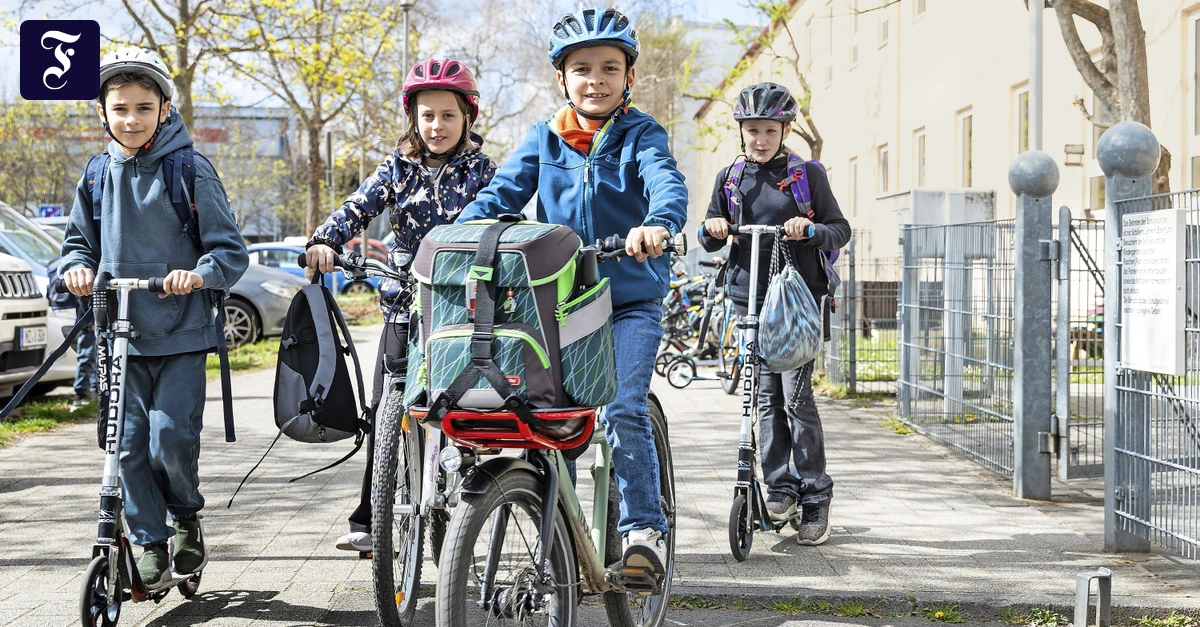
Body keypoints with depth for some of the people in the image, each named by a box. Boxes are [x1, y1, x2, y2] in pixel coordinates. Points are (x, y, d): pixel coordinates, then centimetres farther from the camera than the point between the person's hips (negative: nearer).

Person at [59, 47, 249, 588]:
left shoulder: (191, 171, -4)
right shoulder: (97, 177, 8)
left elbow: (231, 250, -4)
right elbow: (79, 240, 19)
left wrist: (199, 273, -24)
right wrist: (77, 268, -4)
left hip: (181, 334, -4)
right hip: (121, 335, 4)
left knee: (171, 438, -11)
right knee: (130, 444, 0)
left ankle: (187, 518, 18)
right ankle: (150, 544, 14)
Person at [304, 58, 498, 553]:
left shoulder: (479, 169, 3)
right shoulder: (399, 167, 8)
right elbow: (360, 206, -4)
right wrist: (325, 241, -23)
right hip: (404, 309, 2)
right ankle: (370, 520, 7)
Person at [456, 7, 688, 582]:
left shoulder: (640, 135, -1)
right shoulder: (543, 139, 9)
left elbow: (665, 180, -20)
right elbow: (503, 194, 4)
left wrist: (658, 223, -43)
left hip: (630, 301, -3)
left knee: (623, 413, -18)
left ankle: (644, 529, -9)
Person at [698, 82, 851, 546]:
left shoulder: (808, 174, 3)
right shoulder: (729, 179, 13)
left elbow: (841, 230, 3)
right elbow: (710, 241, 18)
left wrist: (811, 230, -18)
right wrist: (712, 229, -6)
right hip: (749, 299, 3)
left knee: (797, 395, -8)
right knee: (765, 396, 2)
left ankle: (815, 496, 0)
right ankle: (780, 485, 12)